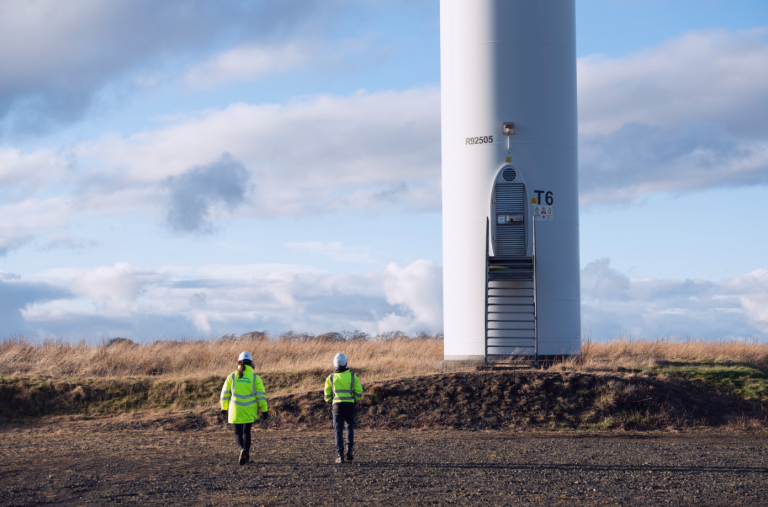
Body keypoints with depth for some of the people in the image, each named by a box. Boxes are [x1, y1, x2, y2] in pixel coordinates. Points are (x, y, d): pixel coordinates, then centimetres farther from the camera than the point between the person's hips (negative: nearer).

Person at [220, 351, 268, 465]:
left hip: (236, 410, -1)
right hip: (250, 411, 1)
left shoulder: (232, 376, 0)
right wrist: (264, 410, 0)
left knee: (238, 433, 5)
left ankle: (242, 449, -26)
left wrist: (224, 408, 18)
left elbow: (225, 394, 5)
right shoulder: (255, 377, -3)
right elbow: (261, 395, -5)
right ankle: (246, 456, 18)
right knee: (246, 432, 19)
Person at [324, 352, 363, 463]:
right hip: (350, 406, 0)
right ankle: (349, 450, 4)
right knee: (350, 428, 20)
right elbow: (359, 392, -1)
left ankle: (340, 455, -5)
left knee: (338, 431, 4)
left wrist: (331, 402, 25)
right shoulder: (352, 376, 0)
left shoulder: (330, 378, 2)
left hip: (337, 406, 0)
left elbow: (327, 396, 6)